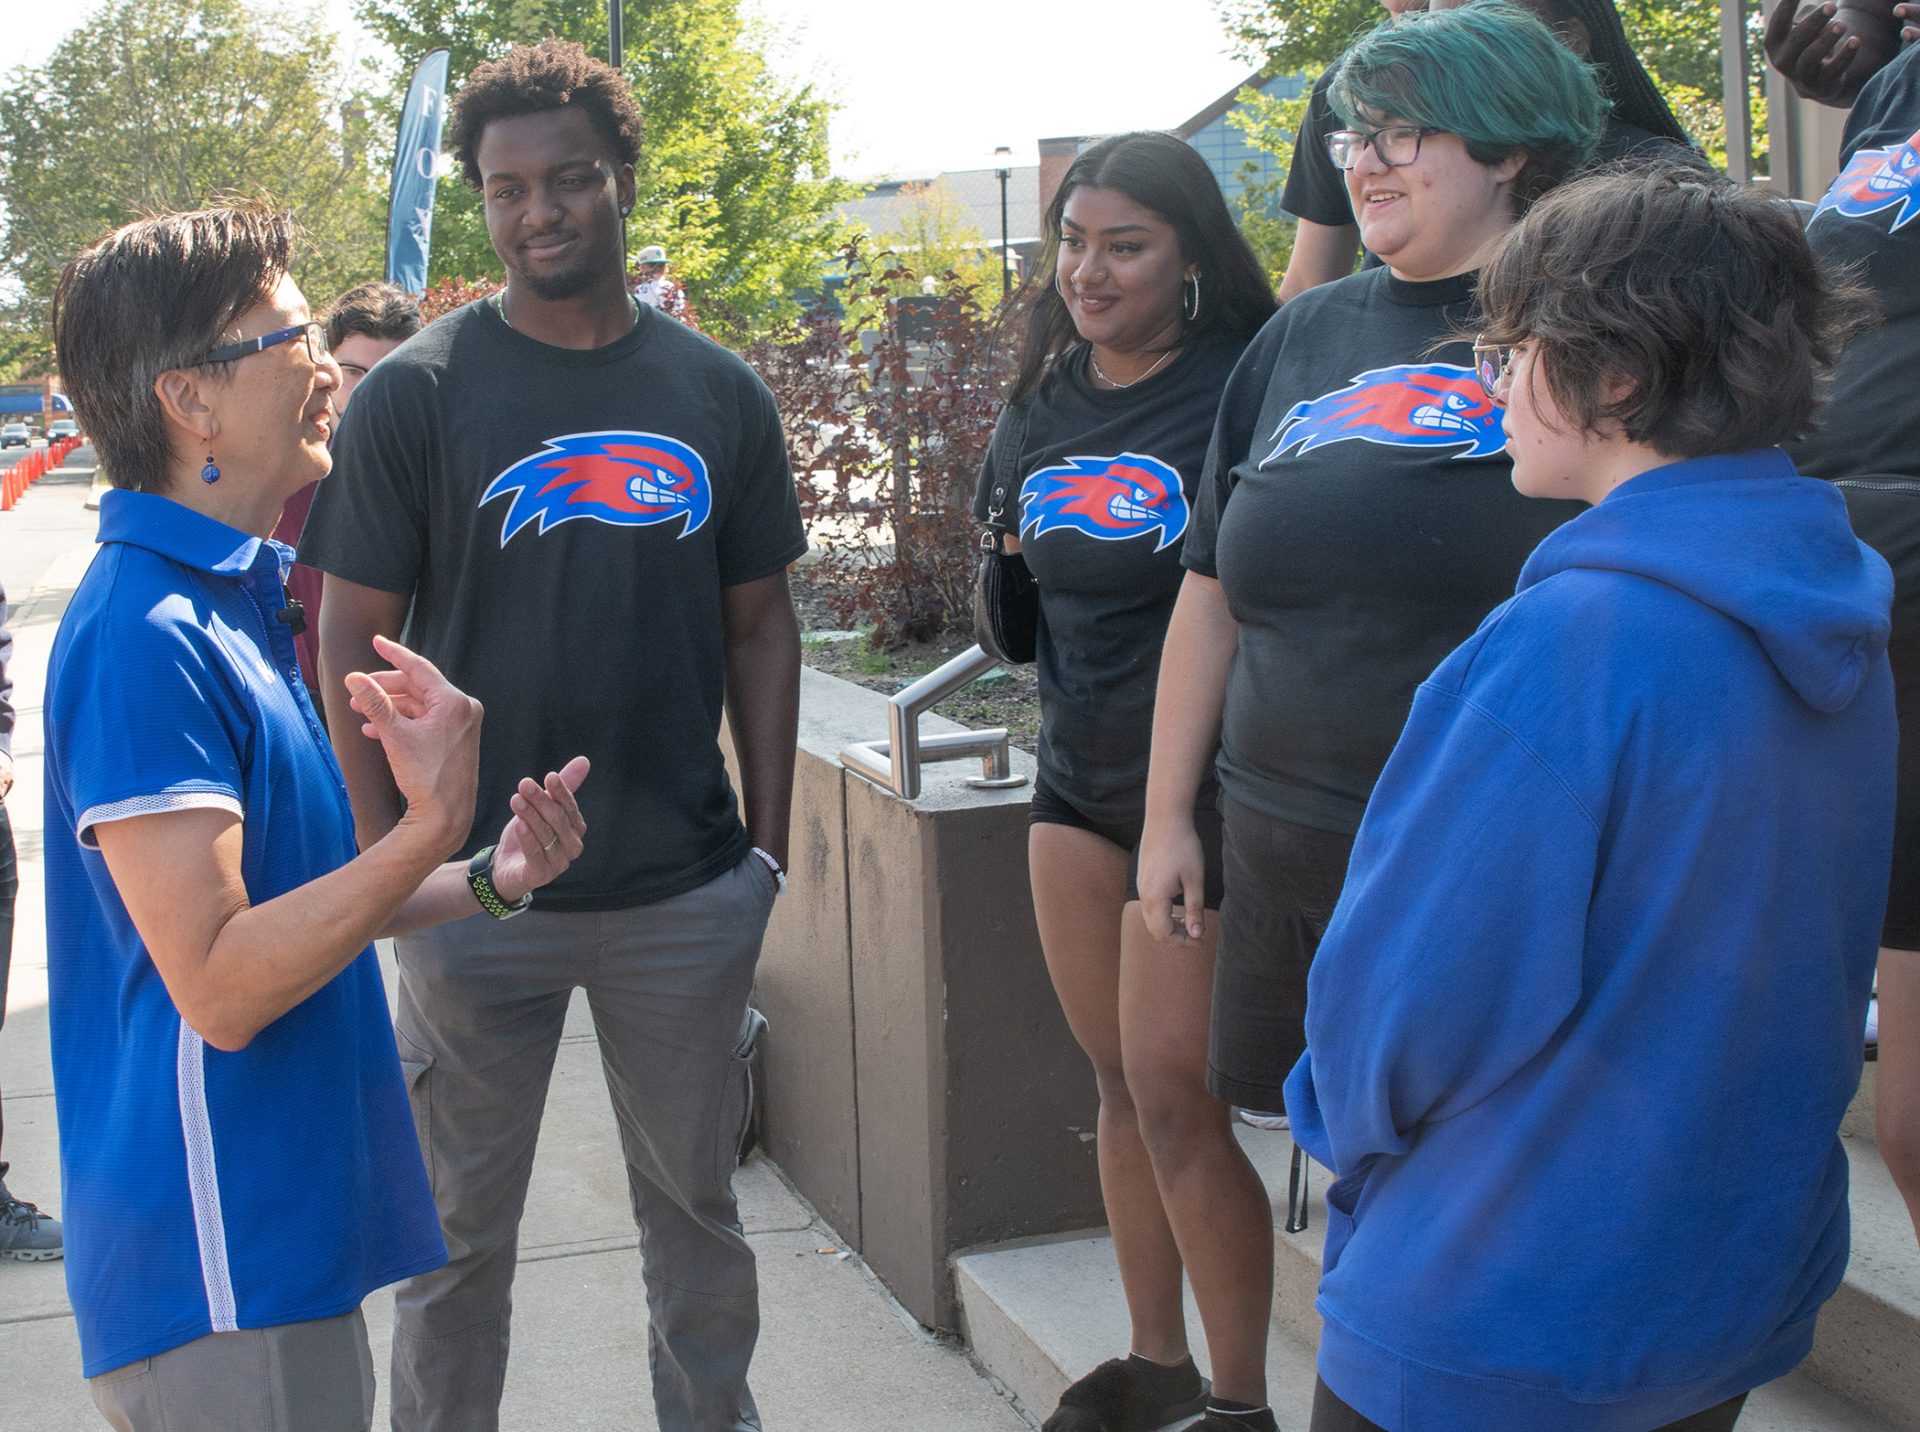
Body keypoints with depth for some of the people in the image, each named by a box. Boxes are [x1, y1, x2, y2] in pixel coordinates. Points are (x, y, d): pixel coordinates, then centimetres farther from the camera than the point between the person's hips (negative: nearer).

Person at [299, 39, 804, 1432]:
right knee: (459, 1228, 11)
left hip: (691, 897, 2)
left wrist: (768, 844, 4)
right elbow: (353, 644, -4)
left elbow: (760, 626, 8)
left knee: (698, 1208, 16)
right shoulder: (416, 395, -6)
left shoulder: (720, 393, 3)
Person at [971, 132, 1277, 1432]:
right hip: (1078, 772, 7)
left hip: (1203, 779, -7)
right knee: (1120, 1082, 12)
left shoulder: (1244, 388, -13)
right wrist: (1022, 603, 5)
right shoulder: (1045, 400, 9)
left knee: (1172, 1090, -7)